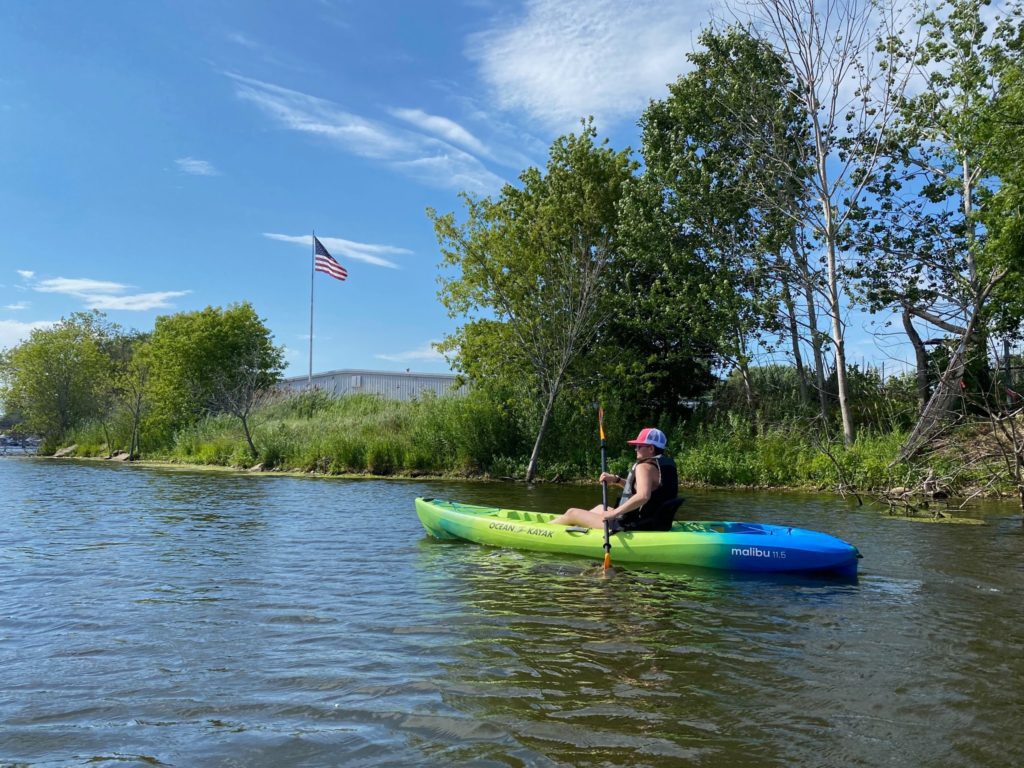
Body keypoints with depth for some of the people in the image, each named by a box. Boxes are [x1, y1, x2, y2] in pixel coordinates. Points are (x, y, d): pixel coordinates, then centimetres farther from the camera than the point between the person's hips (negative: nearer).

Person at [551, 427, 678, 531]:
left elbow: (643, 496, -38)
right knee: (600, 508, 33)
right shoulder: (667, 463, 9)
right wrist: (616, 480, 11)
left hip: (633, 527, -10)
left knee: (572, 513, 3)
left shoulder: (645, 466, -21)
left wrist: (614, 512, -32)